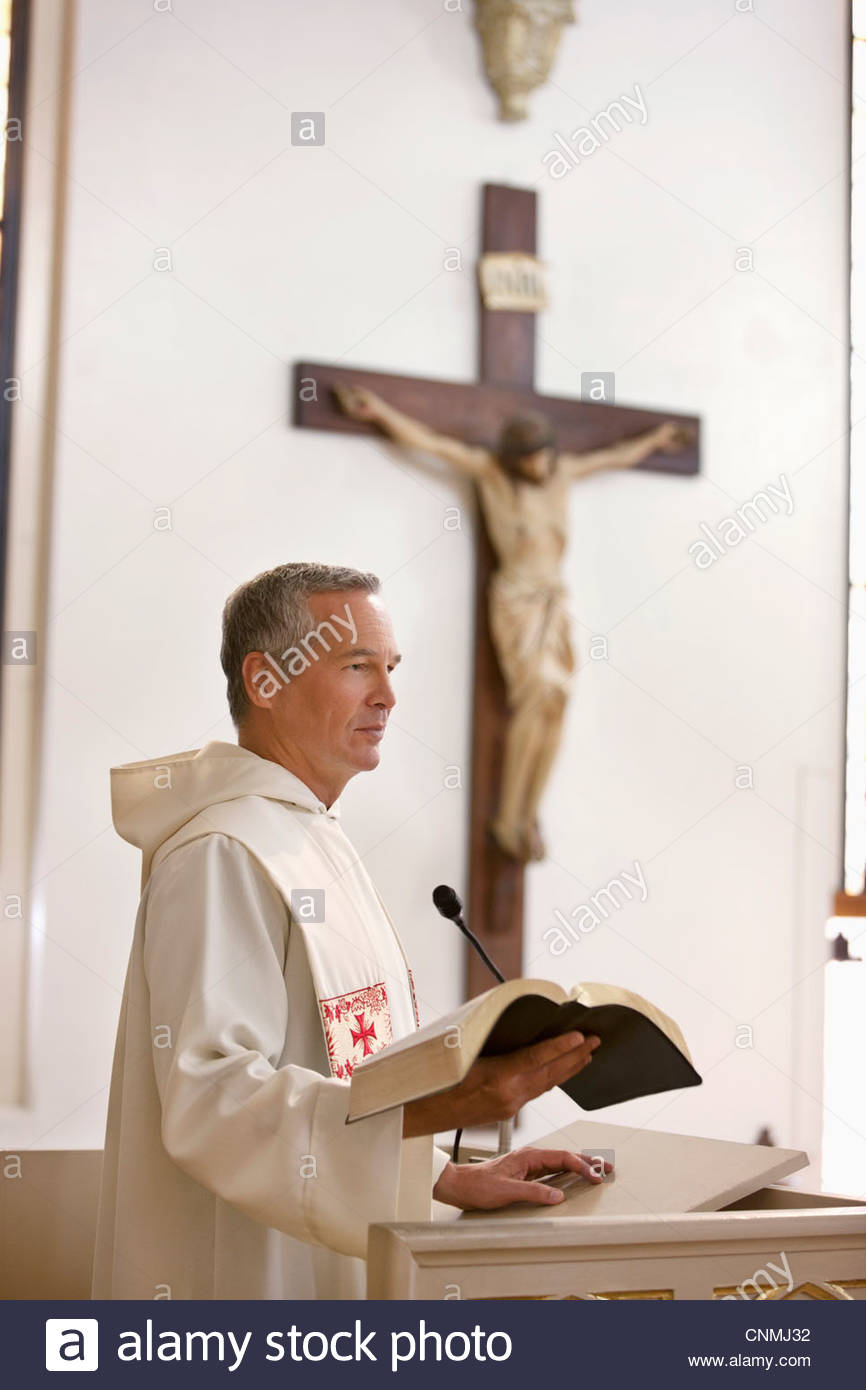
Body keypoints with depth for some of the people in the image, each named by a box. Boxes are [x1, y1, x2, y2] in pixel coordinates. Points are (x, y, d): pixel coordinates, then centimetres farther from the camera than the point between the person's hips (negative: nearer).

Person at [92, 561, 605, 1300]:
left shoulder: (317, 842, 14)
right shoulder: (225, 853, -18)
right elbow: (210, 1101, -27)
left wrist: (450, 1178, 8)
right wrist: (434, 1107, -35)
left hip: (330, 1270, 9)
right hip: (237, 1275, -9)